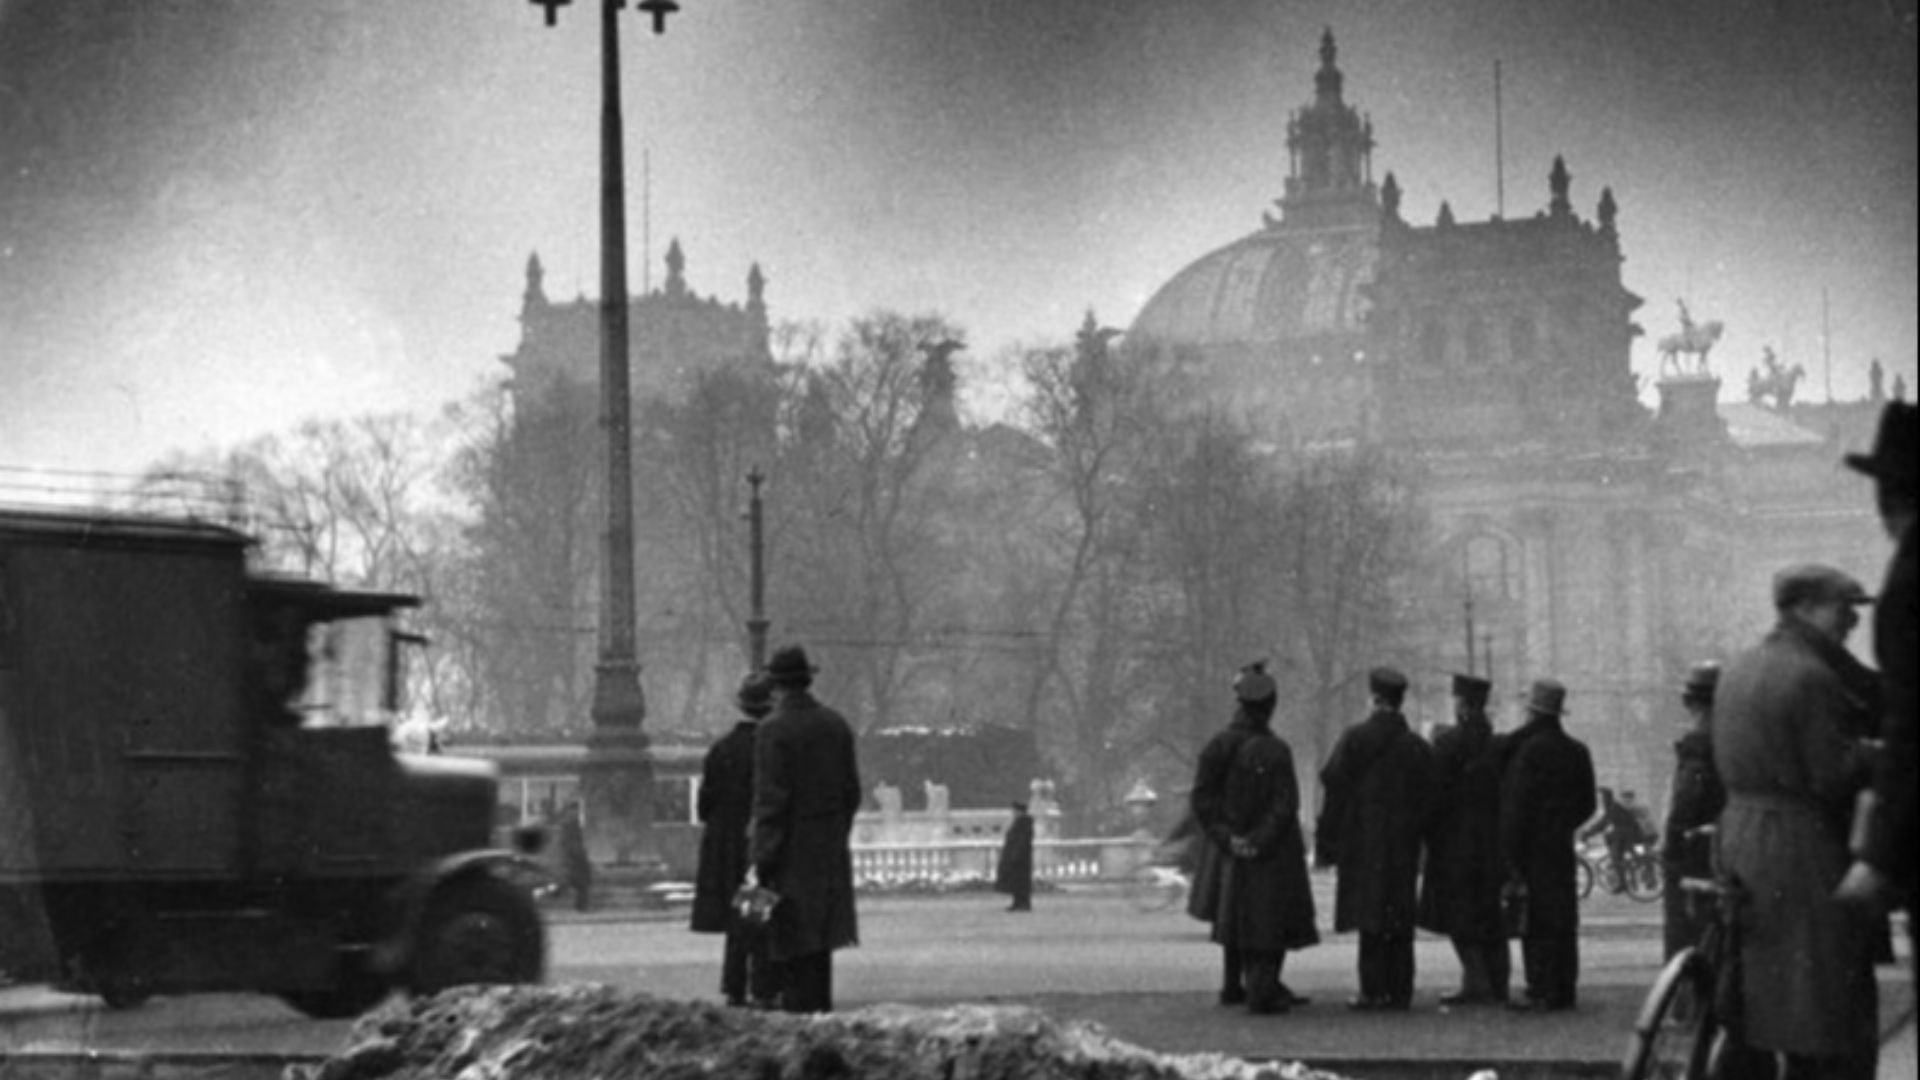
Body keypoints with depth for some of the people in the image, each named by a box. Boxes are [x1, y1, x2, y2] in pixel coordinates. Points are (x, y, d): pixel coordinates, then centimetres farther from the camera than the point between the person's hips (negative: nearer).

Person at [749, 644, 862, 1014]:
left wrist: (761, 859, -14)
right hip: (830, 853, 7)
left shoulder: (773, 730, -14)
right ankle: (821, 1008, 19)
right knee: (819, 944, 15)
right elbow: (852, 791, 11)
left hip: (791, 853, -6)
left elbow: (770, 800, -16)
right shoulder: (837, 726, 7)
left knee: (791, 947, -3)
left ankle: (799, 1008, -6)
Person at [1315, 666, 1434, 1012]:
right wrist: (1417, 838, 14)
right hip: (1403, 849, 3)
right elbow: (1427, 802, 7)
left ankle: (1374, 990, -6)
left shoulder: (1354, 739, -6)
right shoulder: (1418, 747, 5)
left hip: (1362, 842, -3)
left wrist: (1325, 843, -3)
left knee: (1370, 919, -2)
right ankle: (1399, 991, 8)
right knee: (1400, 921, 8)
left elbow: (1334, 790, -7)